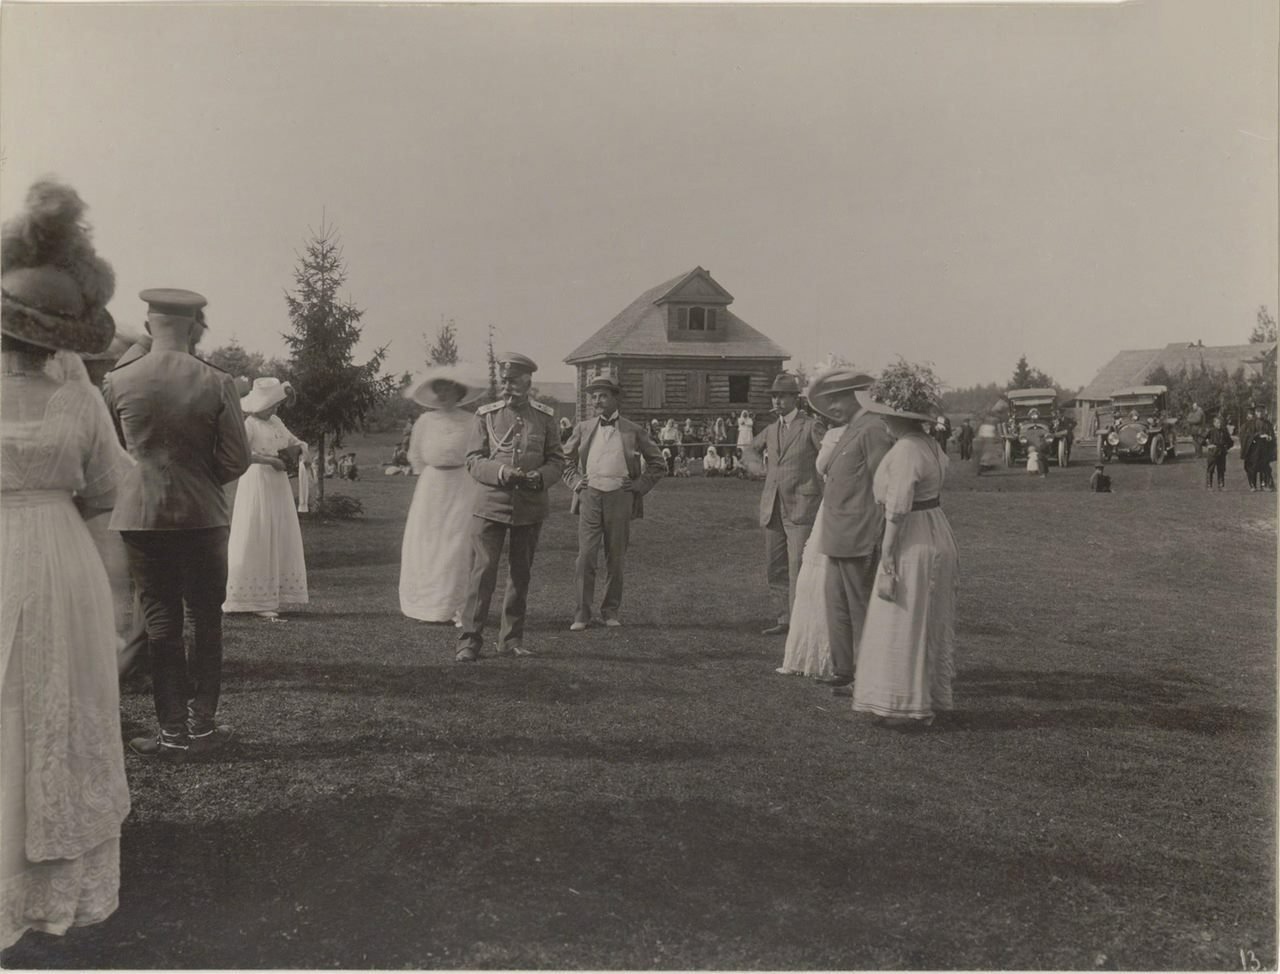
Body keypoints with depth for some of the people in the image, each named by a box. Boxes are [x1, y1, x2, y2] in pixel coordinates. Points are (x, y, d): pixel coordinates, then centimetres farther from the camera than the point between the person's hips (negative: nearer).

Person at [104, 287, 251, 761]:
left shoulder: (116, 382, -4)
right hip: (202, 516, -1)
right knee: (206, 620, 12)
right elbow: (236, 459, -7)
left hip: (140, 516, 1)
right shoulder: (217, 383, -8)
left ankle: (173, 731, 11)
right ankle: (202, 726, 16)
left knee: (161, 622, 7)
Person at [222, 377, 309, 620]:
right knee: (256, 544, -7)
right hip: (257, 487, -8)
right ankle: (255, 602, -4)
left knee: (278, 543, 8)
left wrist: (296, 448, 2)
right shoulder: (248, 425, -11)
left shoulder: (276, 422, 13)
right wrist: (270, 461, -23)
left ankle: (269, 599, 14)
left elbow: (298, 443, 25)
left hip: (279, 490, 8)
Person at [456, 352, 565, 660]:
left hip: (530, 508, 2)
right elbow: (473, 461, -2)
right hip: (491, 505, -2)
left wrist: (540, 477, -15)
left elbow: (557, 461, 6)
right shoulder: (485, 415, 0)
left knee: (520, 575, 10)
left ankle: (511, 640, 21)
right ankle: (469, 641, -1)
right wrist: (500, 471, -20)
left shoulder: (545, 417, 4)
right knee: (482, 572, -7)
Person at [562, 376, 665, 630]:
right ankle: (582, 613, 2)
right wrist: (575, 482, 7)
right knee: (585, 556, -5)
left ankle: (611, 611, 17)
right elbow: (566, 459, 22)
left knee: (616, 559, 5)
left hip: (619, 497, -1)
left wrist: (640, 485, 1)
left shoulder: (633, 431, 5)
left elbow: (656, 463, 13)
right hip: (590, 497, 1)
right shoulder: (583, 429, 10)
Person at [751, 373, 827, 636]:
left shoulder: (812, 427, -4)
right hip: (773, 509, 6)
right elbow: (750, 452, 34)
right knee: (775, 569, 10)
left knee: (798, 568, -9)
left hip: (801, 509, -6)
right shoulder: (770, 430, 15)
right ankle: (783, 619, 19)